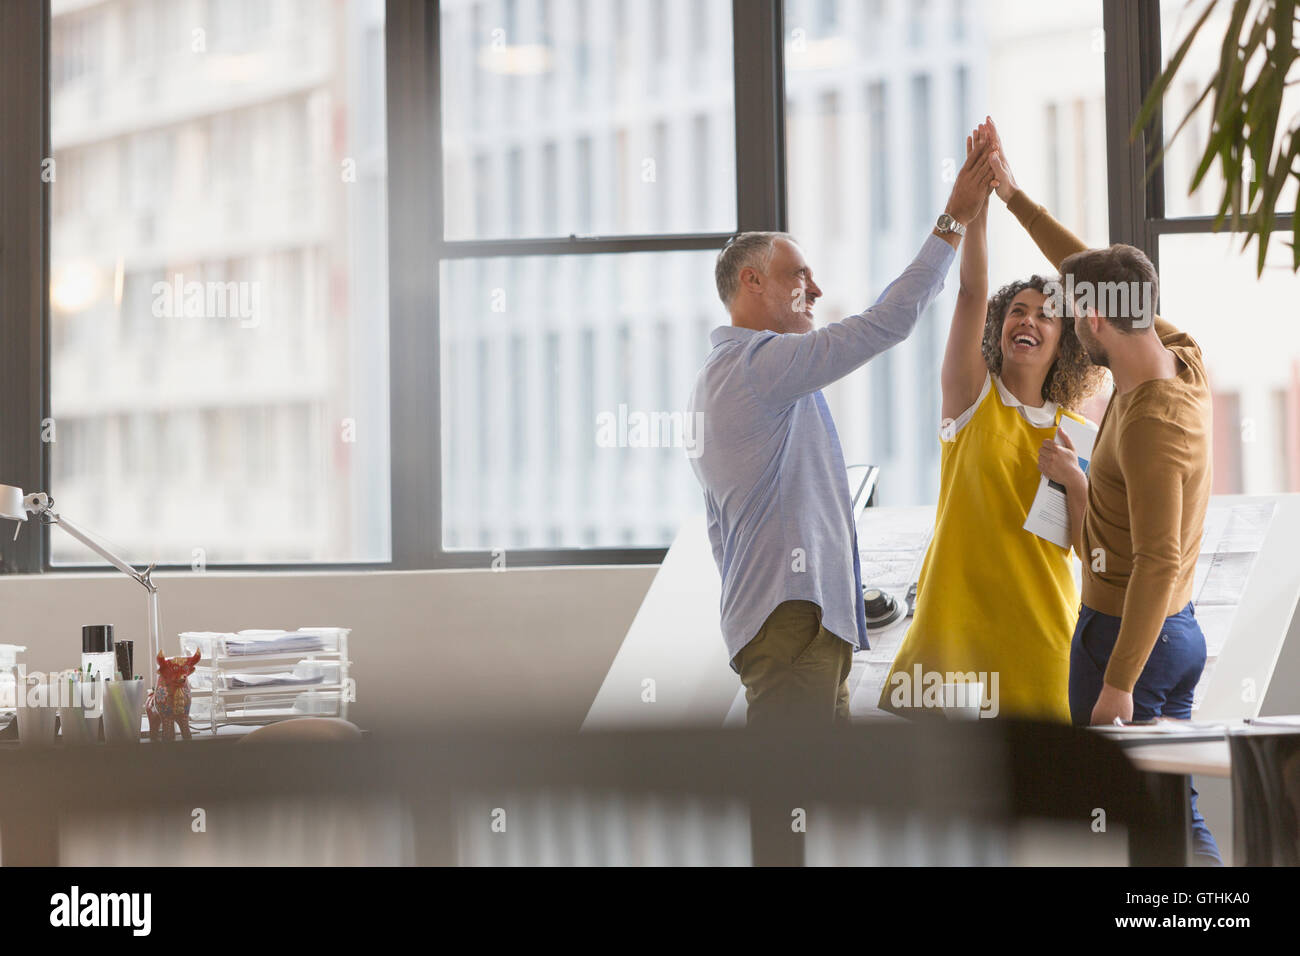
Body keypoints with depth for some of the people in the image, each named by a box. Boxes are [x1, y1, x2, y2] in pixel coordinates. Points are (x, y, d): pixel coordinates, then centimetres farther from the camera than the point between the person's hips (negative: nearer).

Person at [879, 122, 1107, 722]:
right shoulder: (972, 397, 3)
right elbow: (971, 293, -11)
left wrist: (1074, 482, -13)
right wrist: (977, 196, -21)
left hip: (1042, 629, 2)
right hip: (956, 622, -2)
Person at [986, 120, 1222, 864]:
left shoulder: (1150, 426, -25)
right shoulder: (1186, 361, 1)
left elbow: (1159, 562, -27)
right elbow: (1101, 276, 13)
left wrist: (1118, 683, -25)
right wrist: (1013, 195, 16)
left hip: (1127, 634, -9)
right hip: (1180, 631, 9)